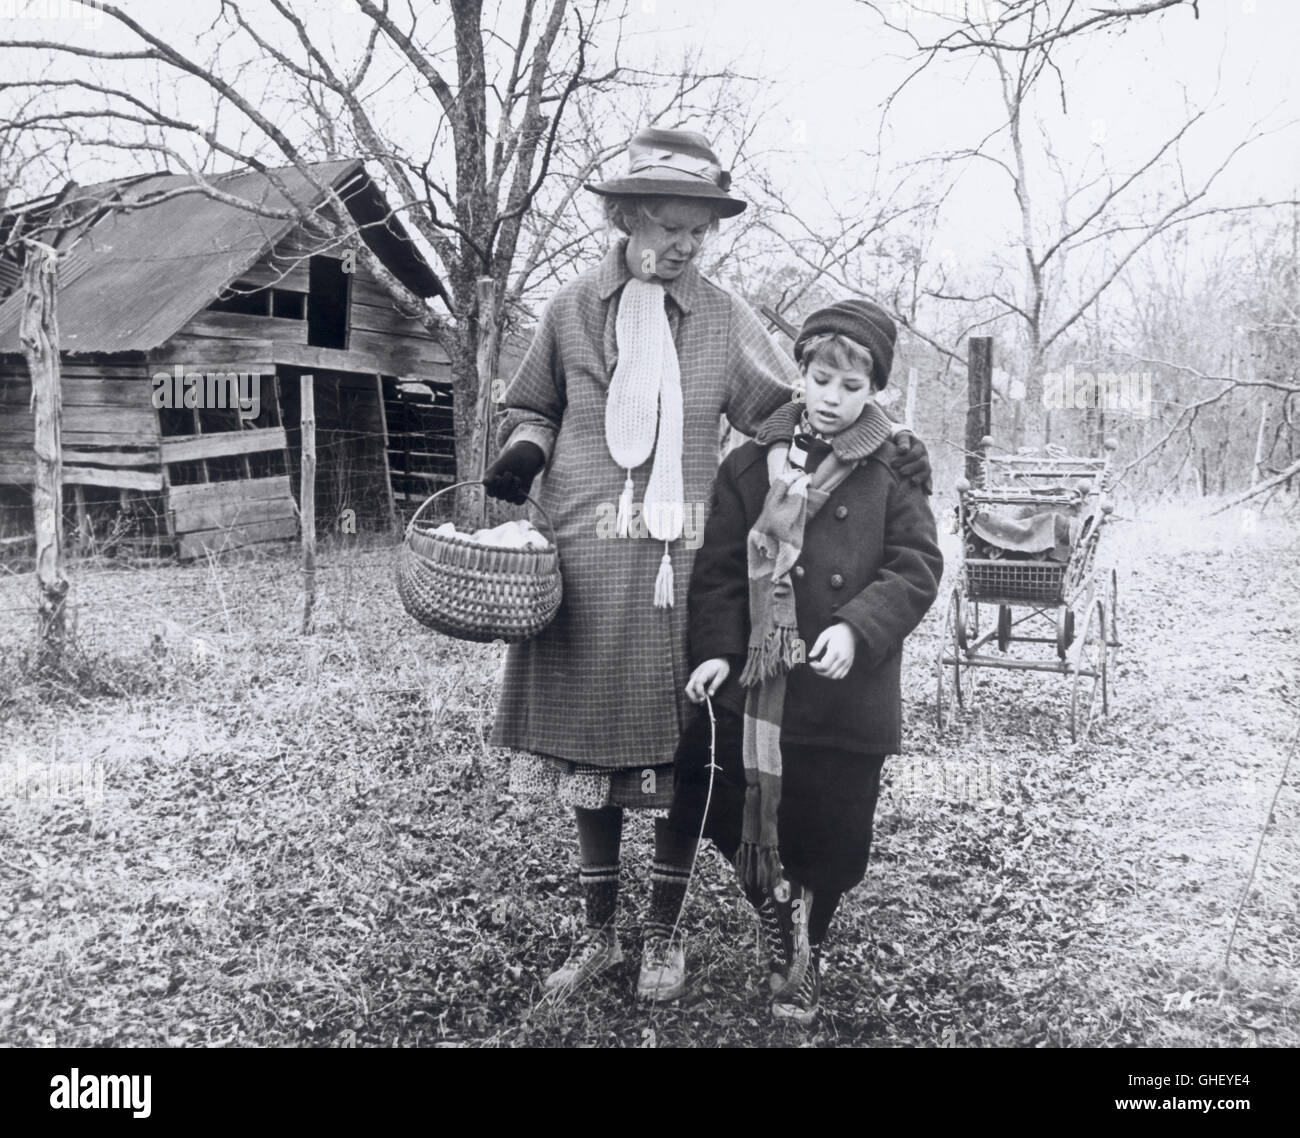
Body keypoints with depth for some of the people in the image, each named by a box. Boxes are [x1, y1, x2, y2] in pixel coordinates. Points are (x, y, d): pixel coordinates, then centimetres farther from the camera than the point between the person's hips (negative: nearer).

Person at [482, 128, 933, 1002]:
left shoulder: (723, 318, 4)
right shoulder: (573, 309, 6)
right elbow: (531, 408, 17)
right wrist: (524, 451, -5)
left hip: (687, 566, -1)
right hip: (586, 566, 1)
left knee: (682, 761, 5)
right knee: (589, 756, 9)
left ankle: (662, 936, 26)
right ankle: (600, 933, 29)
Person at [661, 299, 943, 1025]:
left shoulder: (895, 472, -2)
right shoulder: (751, 465, 4)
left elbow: (916, 568, -6)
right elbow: (720, 567, 4)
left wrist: (857, 629, -21)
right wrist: (718, 649, -7)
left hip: (847, 697, -2)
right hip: (754, 687, 2)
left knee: (828, 838, 9)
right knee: (739, 820, 9)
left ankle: (807, 956, 34)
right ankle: (787, 935, 35)